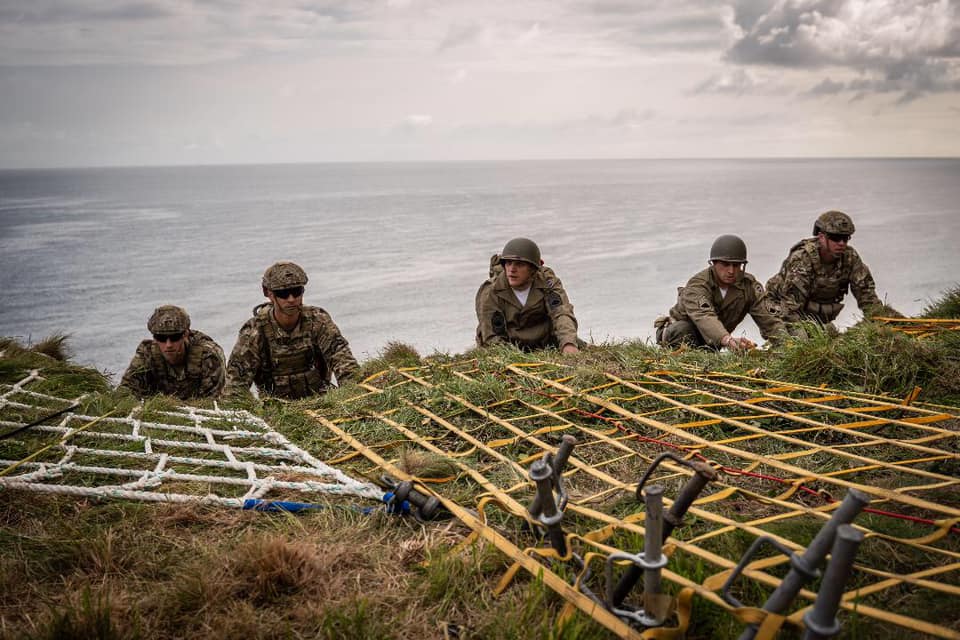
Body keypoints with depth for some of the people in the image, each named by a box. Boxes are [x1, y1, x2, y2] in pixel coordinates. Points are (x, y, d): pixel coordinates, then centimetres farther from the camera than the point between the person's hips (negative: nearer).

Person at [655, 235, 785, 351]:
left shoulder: (749, 285, -13)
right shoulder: (697, 285, -30)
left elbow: (768, 319, -18)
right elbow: (704, 316, -50)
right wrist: (728, 340, -69)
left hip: (711, 343, 7)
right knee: (682, 330, -37)